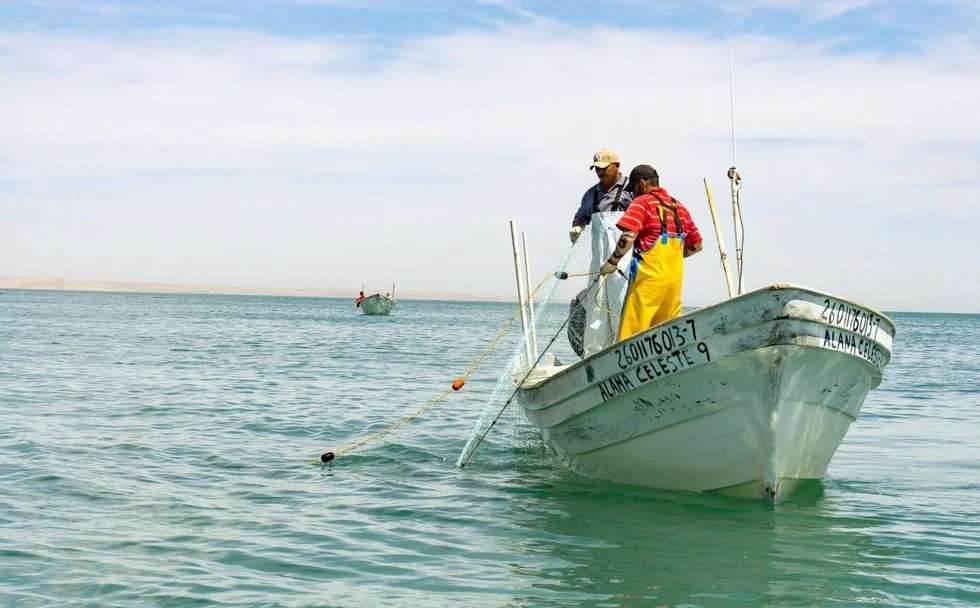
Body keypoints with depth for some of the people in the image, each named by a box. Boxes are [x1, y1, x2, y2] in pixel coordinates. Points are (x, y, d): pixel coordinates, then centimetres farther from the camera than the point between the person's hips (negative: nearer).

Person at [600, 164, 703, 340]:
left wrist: (611, 263, -7)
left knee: (632, 331, -5)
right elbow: (696, 245, 19)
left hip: (648, 276, -6)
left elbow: (628, 237, -16)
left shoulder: (642, 202, -2)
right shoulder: (679, 207, 17)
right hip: (675, 278, 6)